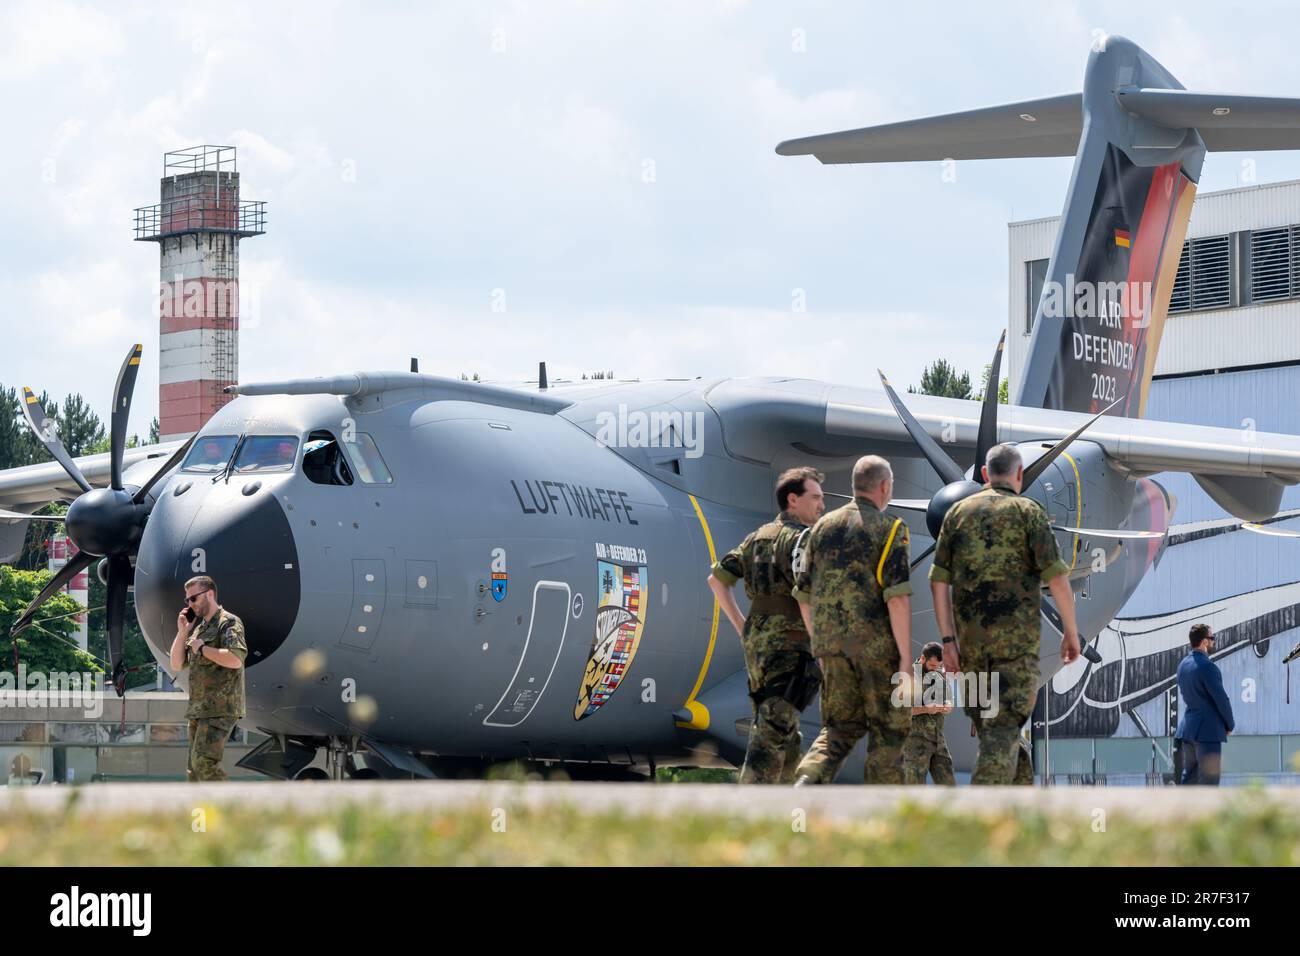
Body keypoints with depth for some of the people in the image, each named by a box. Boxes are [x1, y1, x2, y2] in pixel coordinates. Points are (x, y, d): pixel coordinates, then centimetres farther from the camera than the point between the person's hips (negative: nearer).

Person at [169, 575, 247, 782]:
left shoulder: (229, 623, -7)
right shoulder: (197, 627, 19)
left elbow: (235, 659, -23)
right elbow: (176, 665, 17)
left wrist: (202, 648, -12)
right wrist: (182, 632, 7)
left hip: (220, 708, -9)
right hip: (199, 709, 9)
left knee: (203, 762, -21)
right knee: (195, 771, 8)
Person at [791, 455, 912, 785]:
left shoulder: (823, 527, 12)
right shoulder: (889, 528, -6)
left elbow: (804, 594, 13)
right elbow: (897, 597, -15)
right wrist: (905, 657, -13)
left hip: (833, 641, 5)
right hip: (878, 641, -5)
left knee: (841, 727, 11)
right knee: (888, 728, 7)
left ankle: (805, 785, -14)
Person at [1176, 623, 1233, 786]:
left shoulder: (1183, 665, 10)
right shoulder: (1207, 667, -17)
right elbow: (1221, 699, -14)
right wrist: (1230, 725, 2)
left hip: (1187, 729, 8)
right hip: (1208, 731, -8)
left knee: (1189, 777, 12)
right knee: (1209, 780, -5)